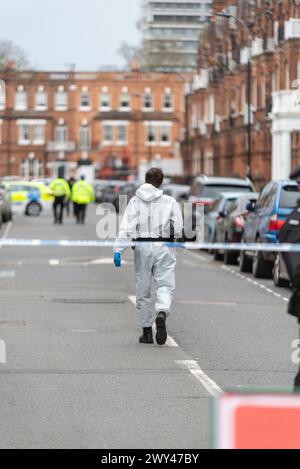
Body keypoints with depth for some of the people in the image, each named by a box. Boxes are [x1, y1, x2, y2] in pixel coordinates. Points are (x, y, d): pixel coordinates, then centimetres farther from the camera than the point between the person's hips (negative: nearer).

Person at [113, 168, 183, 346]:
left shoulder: (135, 201, 1)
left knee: (143, 291, 10)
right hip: (164, 247, -1)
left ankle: (147, 332, 13)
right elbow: (178, 230, -3)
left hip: (142, 247, 1)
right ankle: (162, 314, -31)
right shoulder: (169, 201, 0)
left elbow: (126, 228, -10)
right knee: (165, 286, 0)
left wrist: (118, 250, -14)